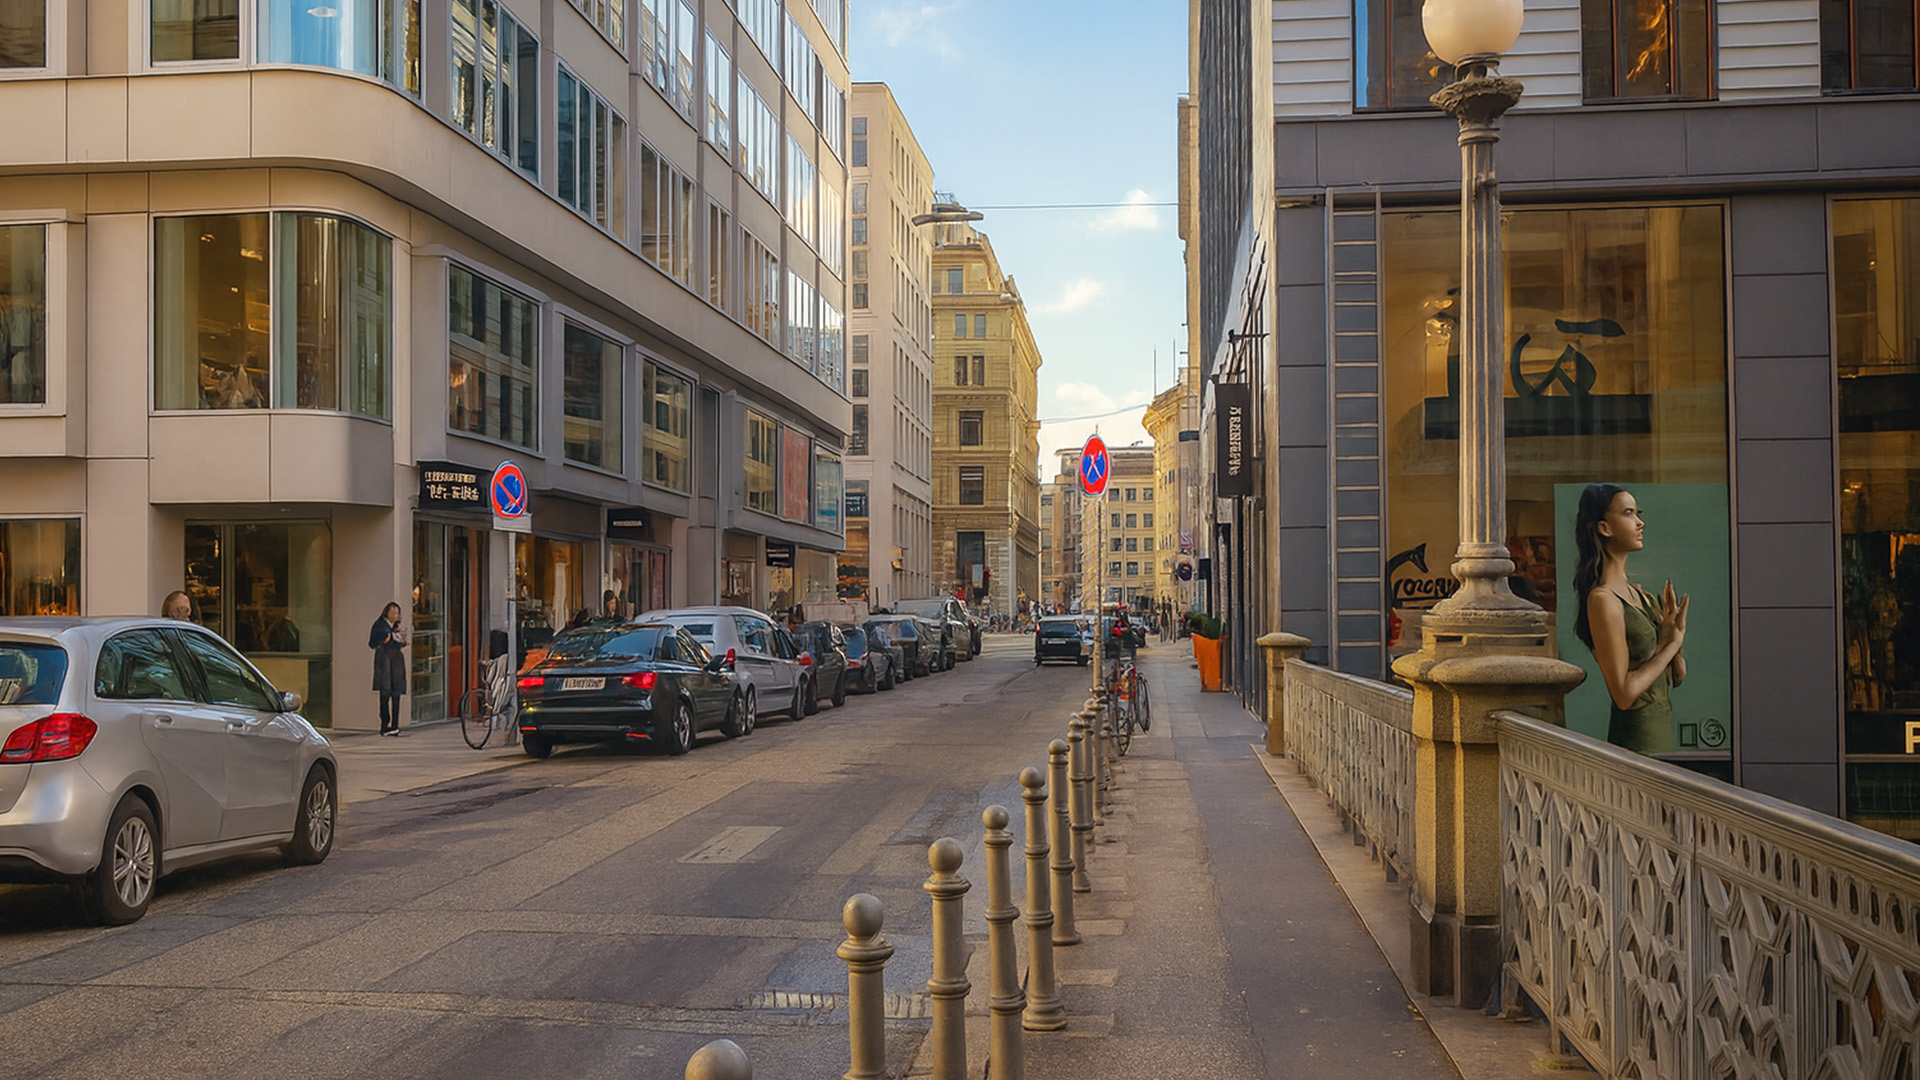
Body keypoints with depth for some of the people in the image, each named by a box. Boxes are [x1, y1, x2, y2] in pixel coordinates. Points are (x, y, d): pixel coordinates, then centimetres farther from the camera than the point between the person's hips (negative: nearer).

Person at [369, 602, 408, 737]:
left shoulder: (397, 627, 18)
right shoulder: (379, 625, 1)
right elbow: (372, 644, -2)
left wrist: (403, 642, 0)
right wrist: (384, 641, -17)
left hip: (397, 660, 6)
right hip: (383, 659, -5)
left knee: (396, 695, 2)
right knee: (385, 693, -9)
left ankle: (394, 726, 4)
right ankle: (385, 726, -9)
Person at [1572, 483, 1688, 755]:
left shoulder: (1637, 593, 9)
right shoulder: (1603, 599, -17)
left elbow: (1678, 675, 12)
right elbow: (1624, 694, -21)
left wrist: (1674, 630, -5)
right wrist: (1670, 643, -12)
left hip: (1662, 730, 8)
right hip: (1636, 738, -8)